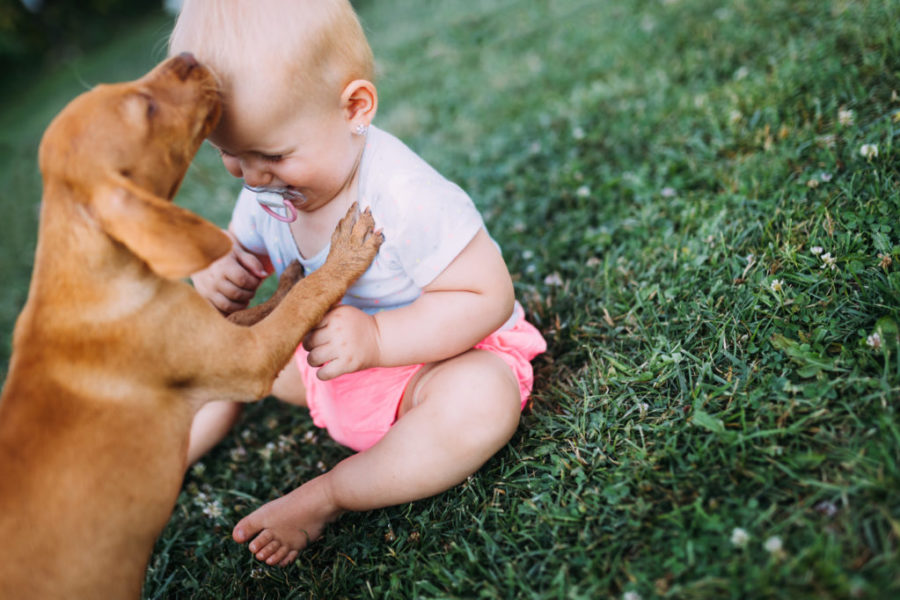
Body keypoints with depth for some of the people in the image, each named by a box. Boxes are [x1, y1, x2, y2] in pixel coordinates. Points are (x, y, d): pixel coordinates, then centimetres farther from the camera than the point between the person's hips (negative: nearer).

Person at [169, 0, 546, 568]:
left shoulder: (405, 197, -33)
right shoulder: (267, 191, -10)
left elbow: (488, 295, -31)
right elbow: (239, 253, 5)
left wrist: (376, 339, -41)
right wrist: (217, 278, -20)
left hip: (442, 353, -6)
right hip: (329, 355, 7)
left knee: (482, 402, -38)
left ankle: (322, 498, -24)